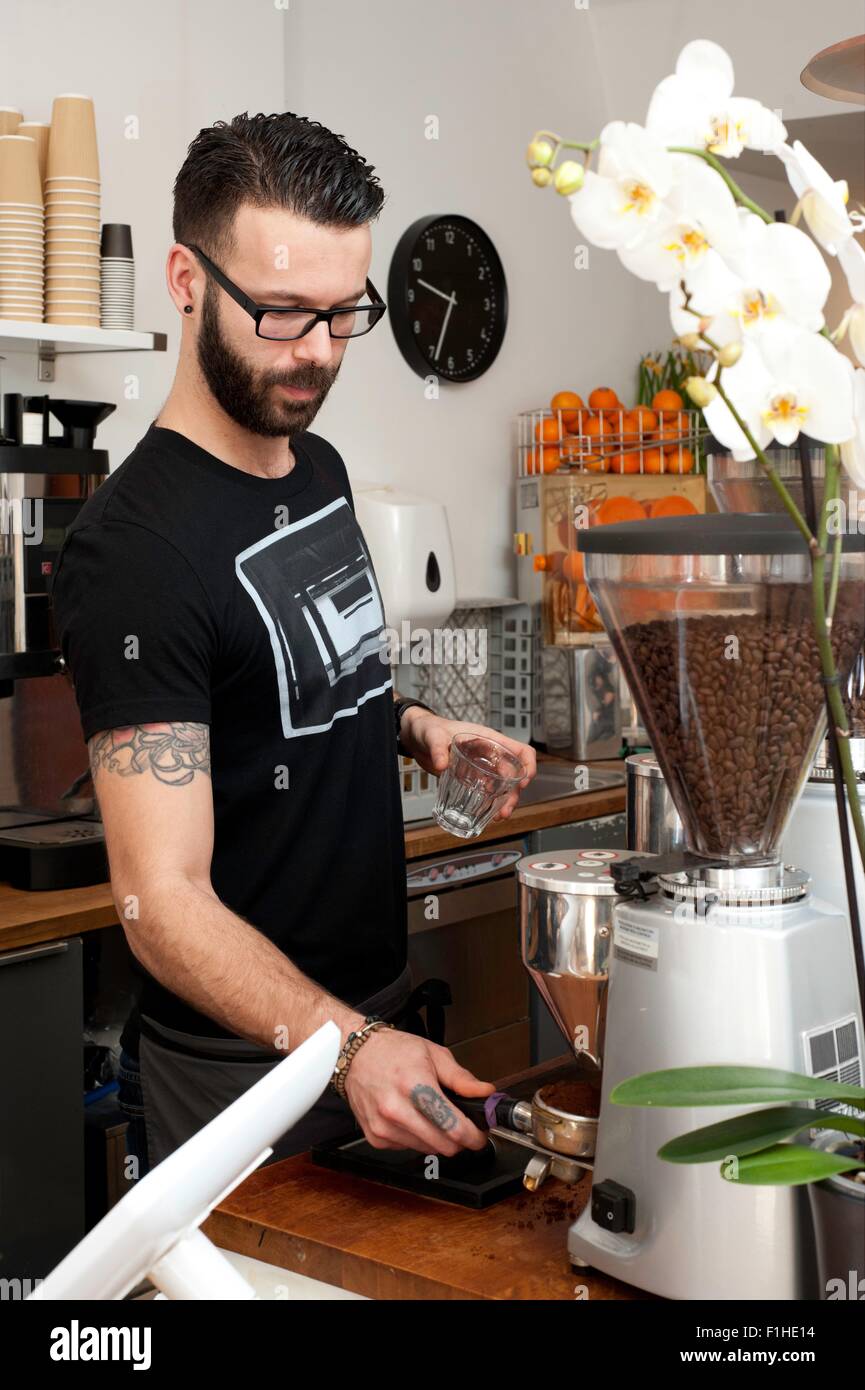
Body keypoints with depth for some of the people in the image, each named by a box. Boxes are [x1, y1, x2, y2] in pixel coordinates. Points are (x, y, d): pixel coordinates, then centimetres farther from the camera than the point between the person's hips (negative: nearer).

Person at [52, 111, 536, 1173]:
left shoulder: (320, 470, 3)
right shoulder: (134, 547, -24)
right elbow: (163, 901, -28)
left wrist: (408, 722, -1)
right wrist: (347, 1047, -42)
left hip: (379, 1014, 8)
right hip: (239, 1069, -8)